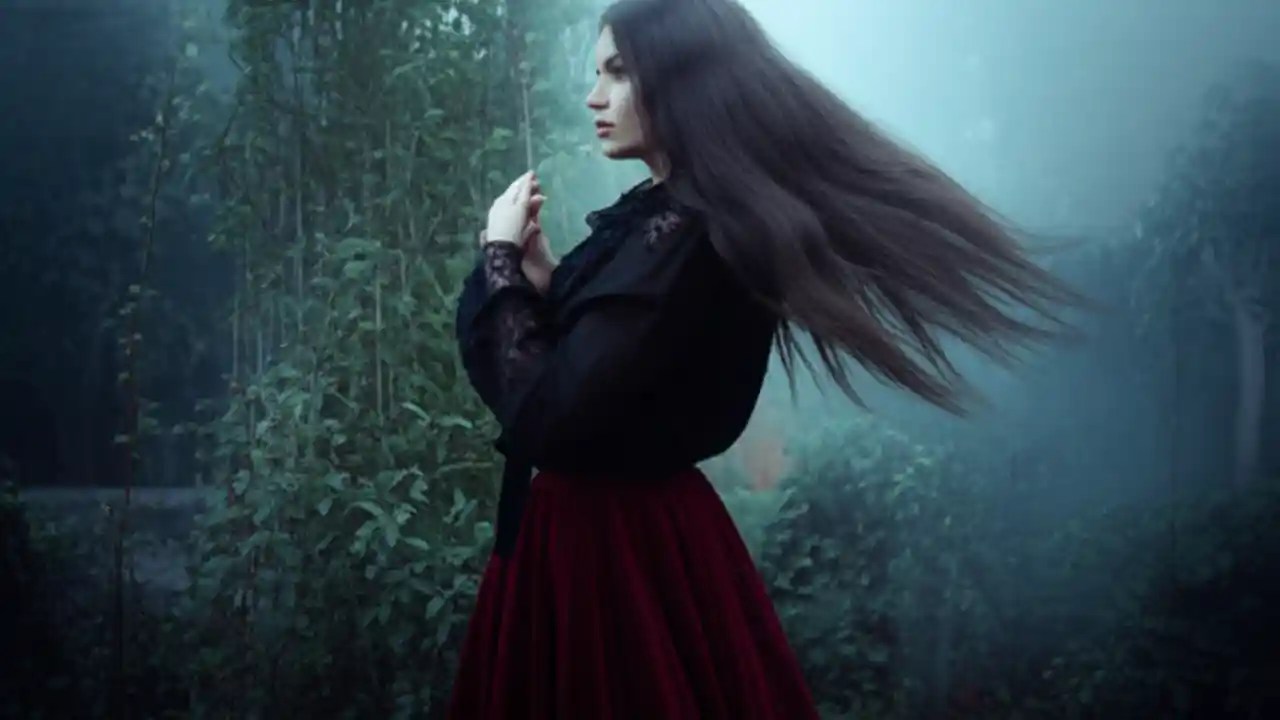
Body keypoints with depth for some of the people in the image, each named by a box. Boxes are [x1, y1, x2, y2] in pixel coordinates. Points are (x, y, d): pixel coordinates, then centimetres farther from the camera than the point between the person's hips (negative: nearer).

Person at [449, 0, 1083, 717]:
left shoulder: (683, 239, -22)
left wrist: (502, 257, -15)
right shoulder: (659, 218, 8)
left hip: (617, 544, -9)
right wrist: (538, 277, -1)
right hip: (615, 524, 9)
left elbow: (545, 421, -26)